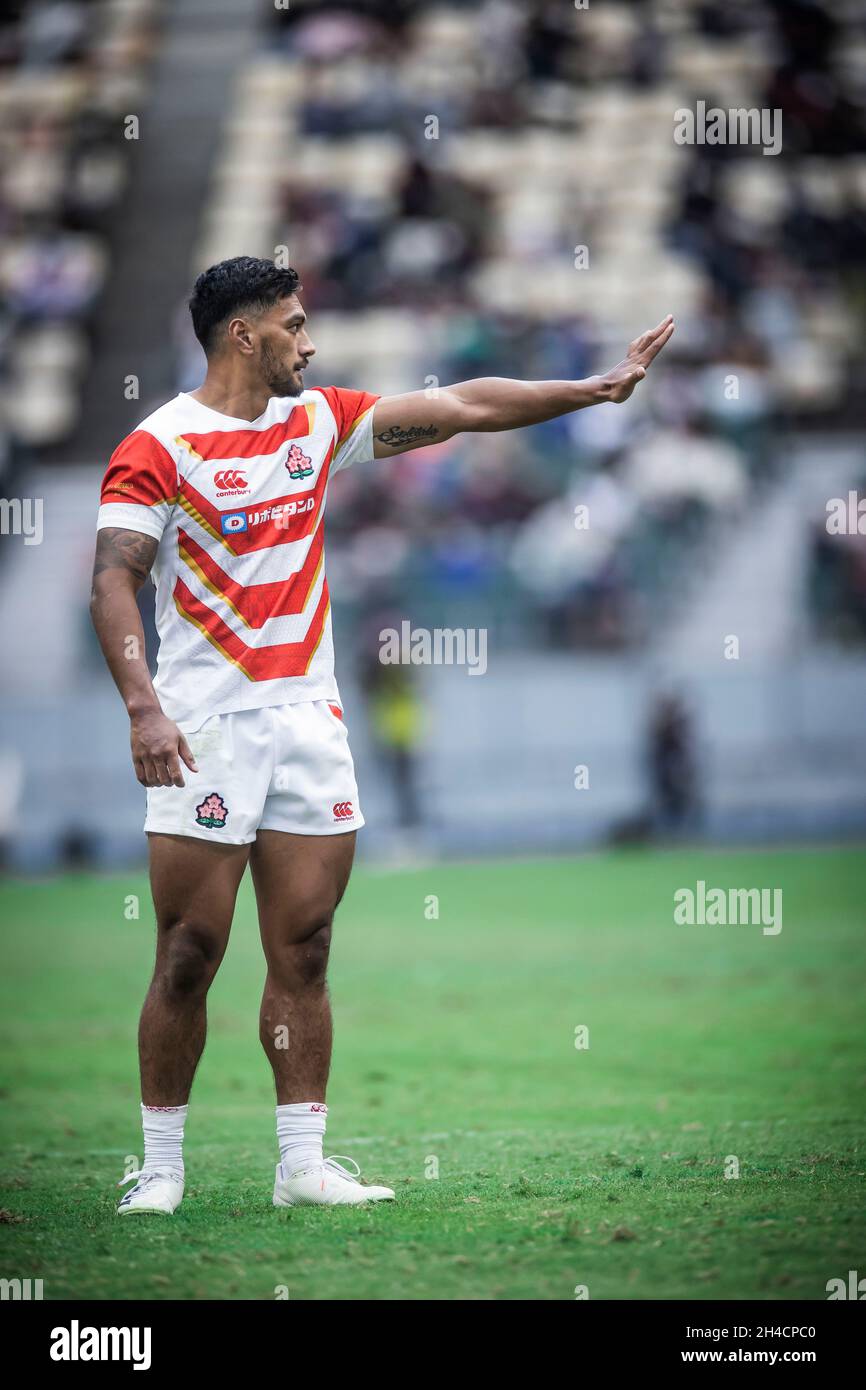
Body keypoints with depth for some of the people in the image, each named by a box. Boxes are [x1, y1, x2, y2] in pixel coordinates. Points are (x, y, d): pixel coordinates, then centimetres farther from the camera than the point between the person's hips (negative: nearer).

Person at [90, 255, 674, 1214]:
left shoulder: (318, 421, 11)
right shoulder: (159, 446, -8)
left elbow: (463, 408, 14)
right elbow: (113, 582, -15)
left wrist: (600, 387, 11)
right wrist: (142, 706, -28)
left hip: (308, 721, 6)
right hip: (205, 729, -6)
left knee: (303, 956, 4)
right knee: (189, 959, -4)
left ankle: (303, 1163, 8)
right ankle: (161, 1167, 6)